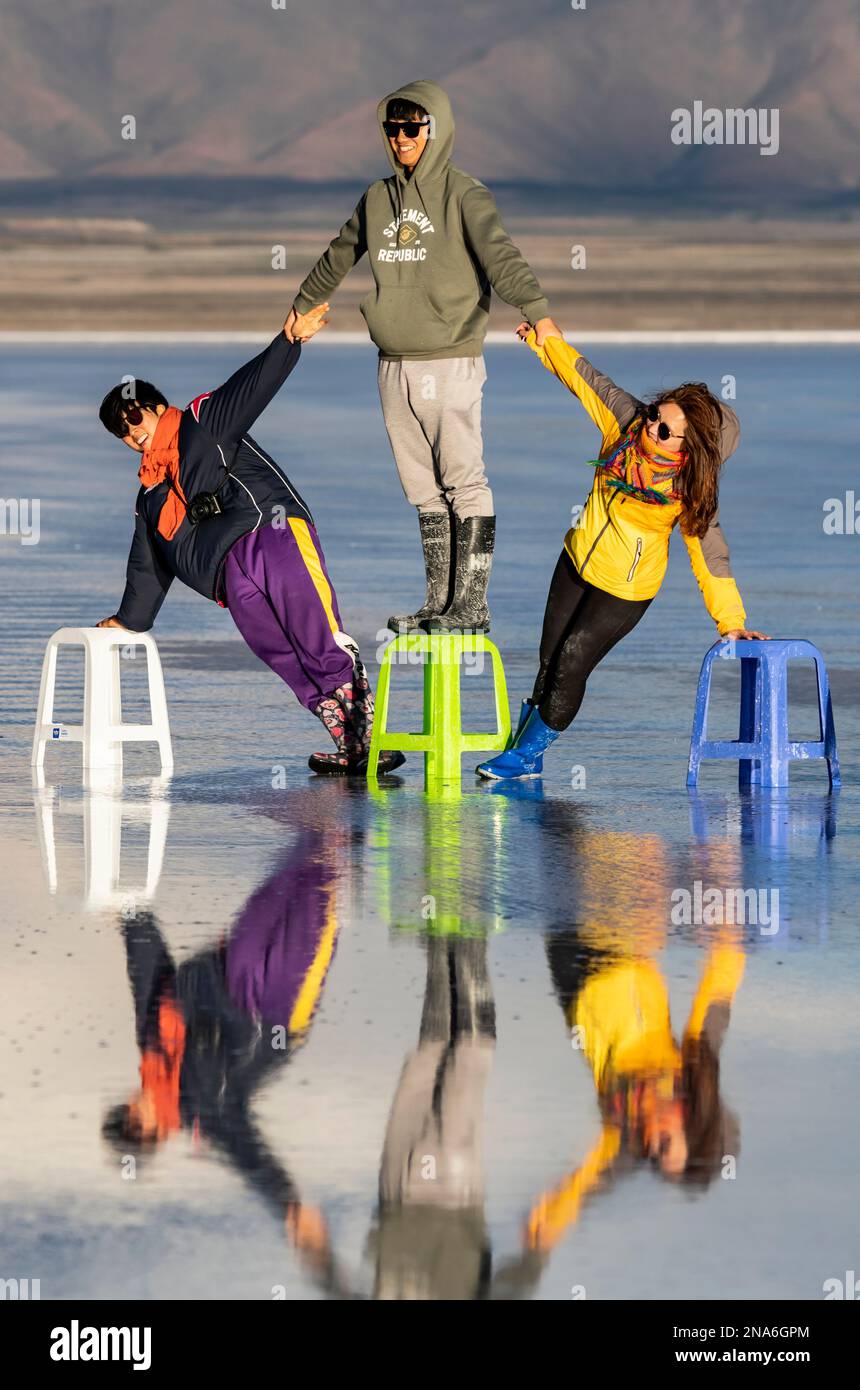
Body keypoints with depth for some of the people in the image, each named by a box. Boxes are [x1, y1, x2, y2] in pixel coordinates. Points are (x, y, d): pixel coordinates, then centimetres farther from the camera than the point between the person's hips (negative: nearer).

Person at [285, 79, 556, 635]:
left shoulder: (464, 196, -6)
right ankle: (441, 599, 13)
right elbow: (340, 256, 29)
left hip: (452, 364, -6)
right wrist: (304, 306, 43)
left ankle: (472, 603, -5)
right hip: (395, 369, 6)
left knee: (464, 483, -6)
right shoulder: (378, 198, 13)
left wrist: (537, 309, -39)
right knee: (424, 489, 9)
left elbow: (500, 254, -22)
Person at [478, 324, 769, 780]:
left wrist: (731, 622, -19)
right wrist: (546, 340, 3)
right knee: (550, 661, 10)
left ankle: (528, 751, 16)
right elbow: (586, 379, -1)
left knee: (571, 664, -4)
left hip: (625, 588, -5)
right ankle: (526, 759, 24)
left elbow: (709, 555, -18)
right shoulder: (627, 420, -14)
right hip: (578, 560, 5)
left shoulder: (690, 490, -24)